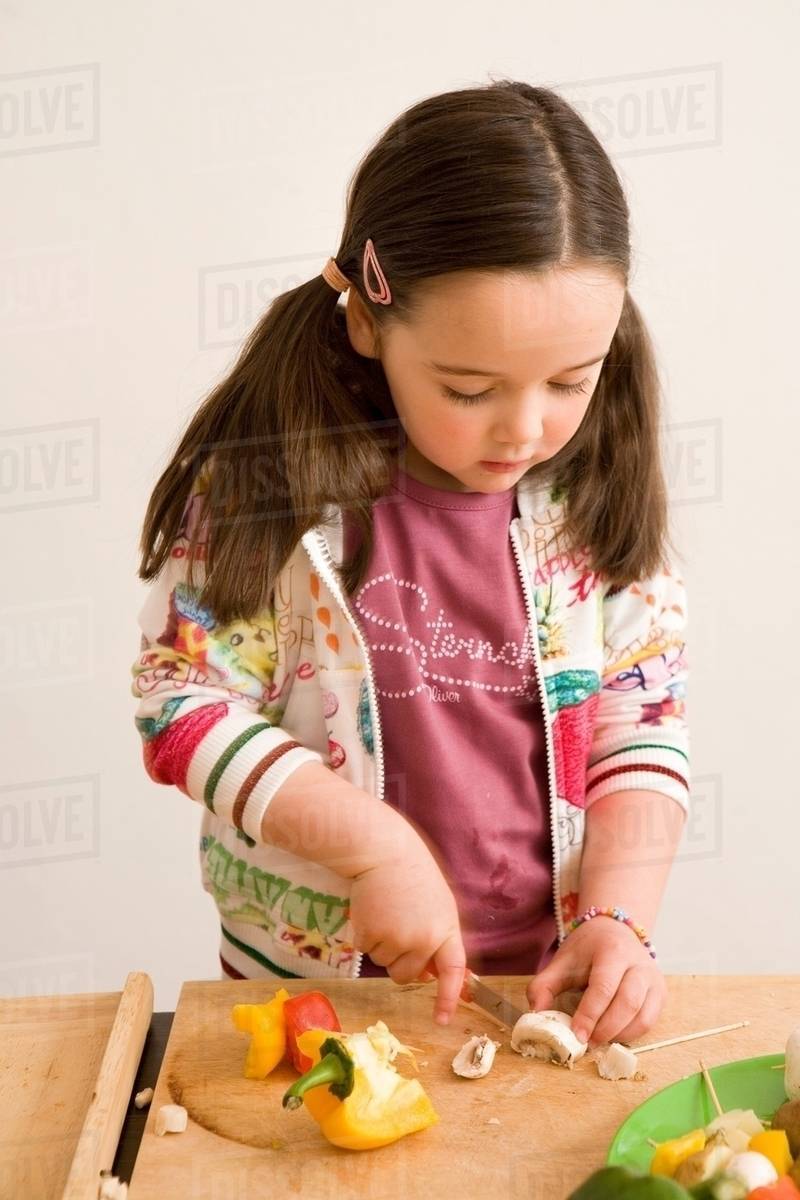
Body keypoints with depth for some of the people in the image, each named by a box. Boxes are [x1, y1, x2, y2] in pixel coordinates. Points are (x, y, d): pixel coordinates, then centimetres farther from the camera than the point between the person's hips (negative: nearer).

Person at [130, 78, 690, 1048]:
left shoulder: (598, 489, -8)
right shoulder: (266, 474, -16)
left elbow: (642, 724, -2)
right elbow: (184, 703, -14)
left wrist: (618, 914, -14)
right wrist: (375, 844, -22)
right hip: (313, 974, -1)